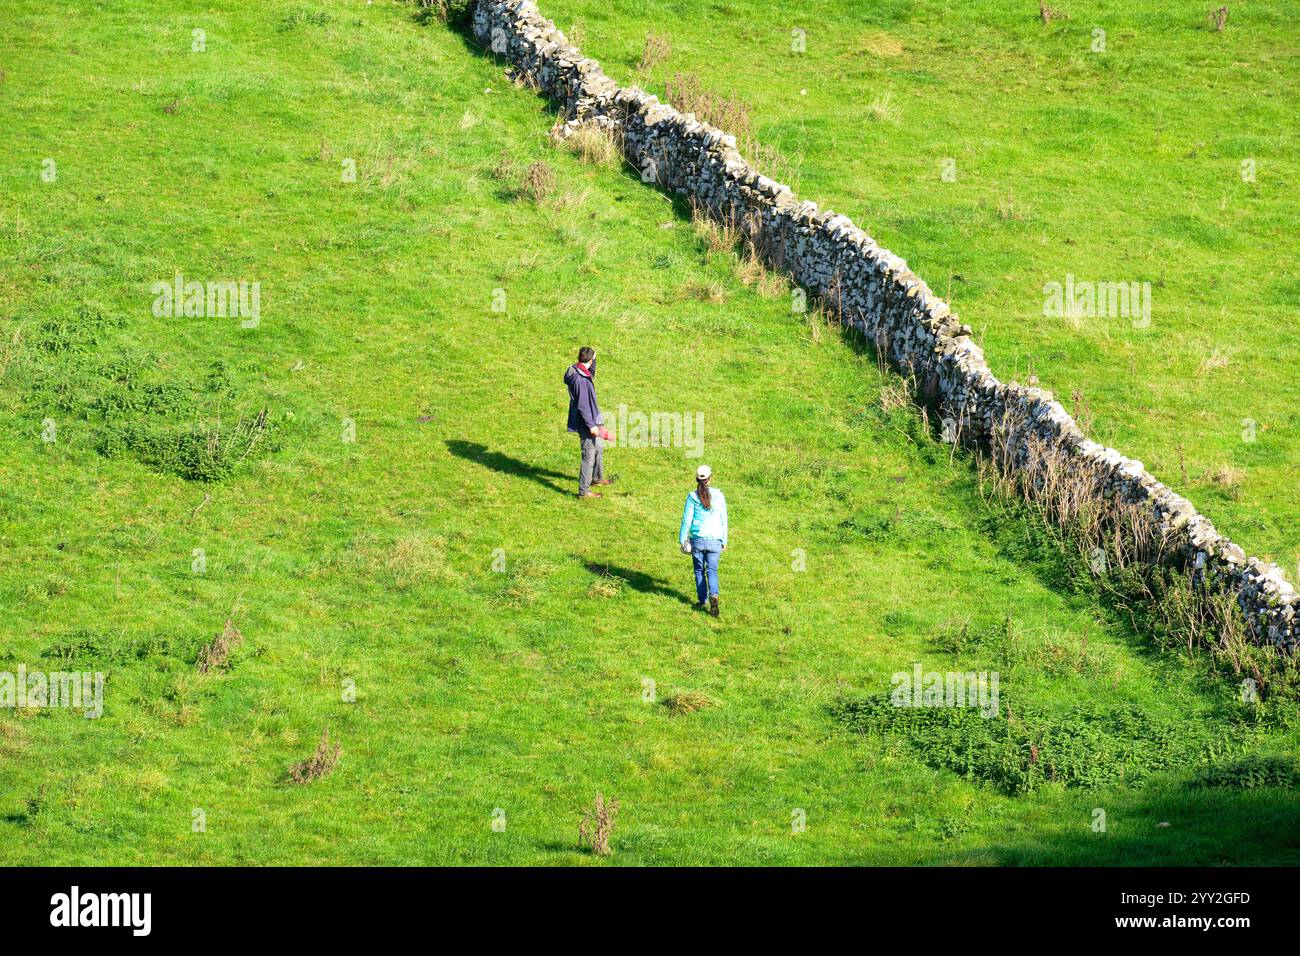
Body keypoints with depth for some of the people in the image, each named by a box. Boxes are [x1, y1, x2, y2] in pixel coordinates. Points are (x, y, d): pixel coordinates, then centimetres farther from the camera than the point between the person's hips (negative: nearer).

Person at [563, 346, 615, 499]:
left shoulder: (577, 371, 3)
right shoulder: (580, 380, -27)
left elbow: (591, 374, 27)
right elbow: (582, 406, -26)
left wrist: (594, 358, 14)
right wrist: (591, 425, -21)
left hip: (591, 420, 10)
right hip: (585, 423, -10)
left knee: (598, 450, 26)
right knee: (589, 456, -1)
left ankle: (597, 478, 45)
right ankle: (583, 491, 7)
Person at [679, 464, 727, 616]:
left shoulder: (692, 497, -5)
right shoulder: (718, 496, -1)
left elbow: (687, 520, -4)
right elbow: (723, 520, 5)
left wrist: (682, 540, 4)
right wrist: (724, 540, 15)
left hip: (697, 539, -1)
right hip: (714, 540, 1)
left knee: (699, 570, 14)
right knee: (712, 570, 6)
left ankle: (702, 600, 17)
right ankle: (713, 595, -19)